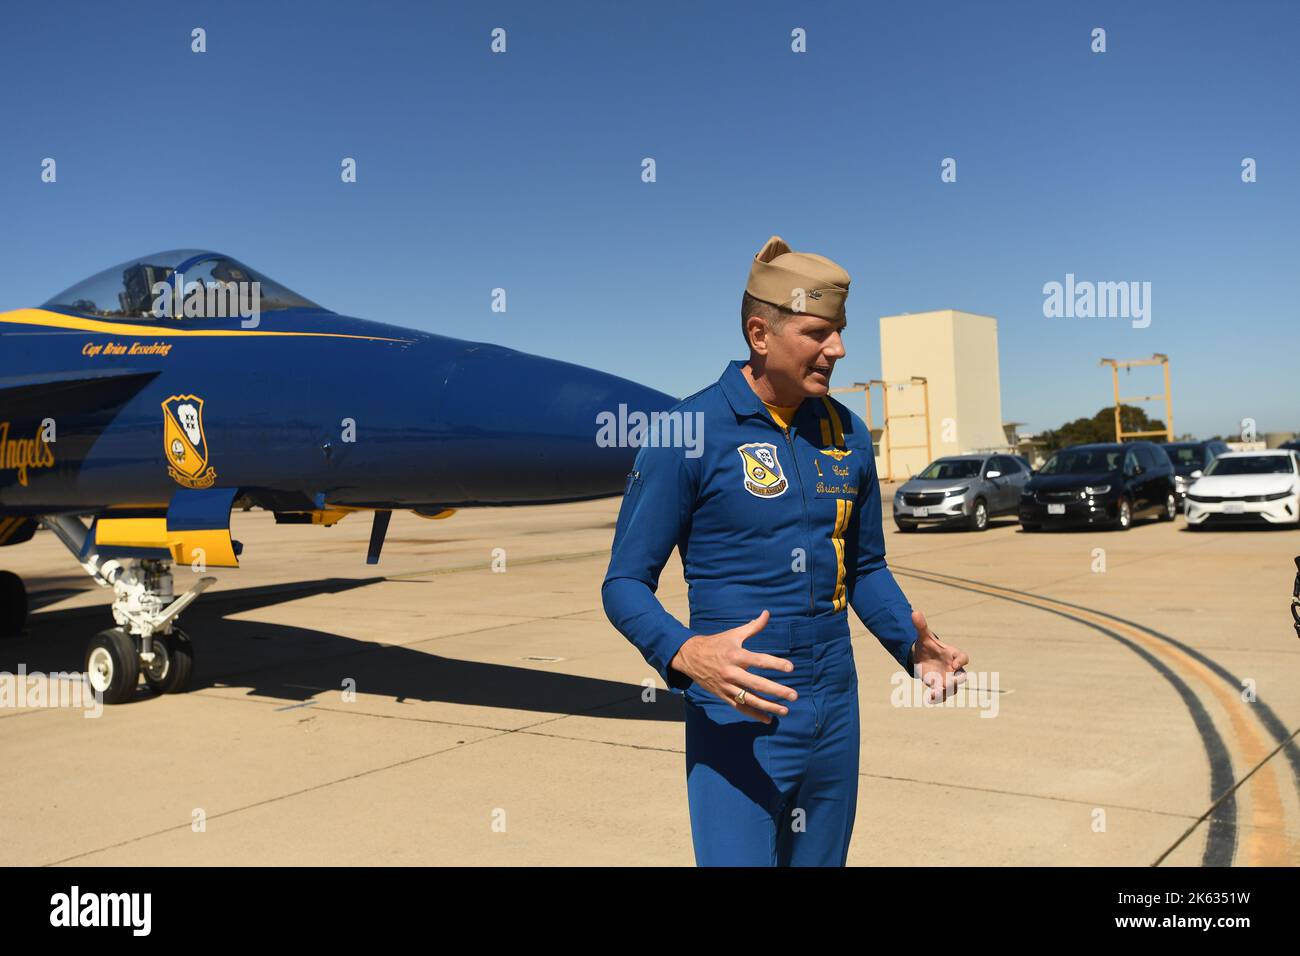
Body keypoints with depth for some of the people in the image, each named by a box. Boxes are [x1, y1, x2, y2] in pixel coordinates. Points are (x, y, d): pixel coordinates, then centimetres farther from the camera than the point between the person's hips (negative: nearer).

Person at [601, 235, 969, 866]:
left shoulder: (848, 433, 6)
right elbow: (625, 584, -10)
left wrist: (912, 644, -1)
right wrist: (686, 653, -29)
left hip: (835, 712, 6)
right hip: (738, 717, -6)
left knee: (821, 859, 18)